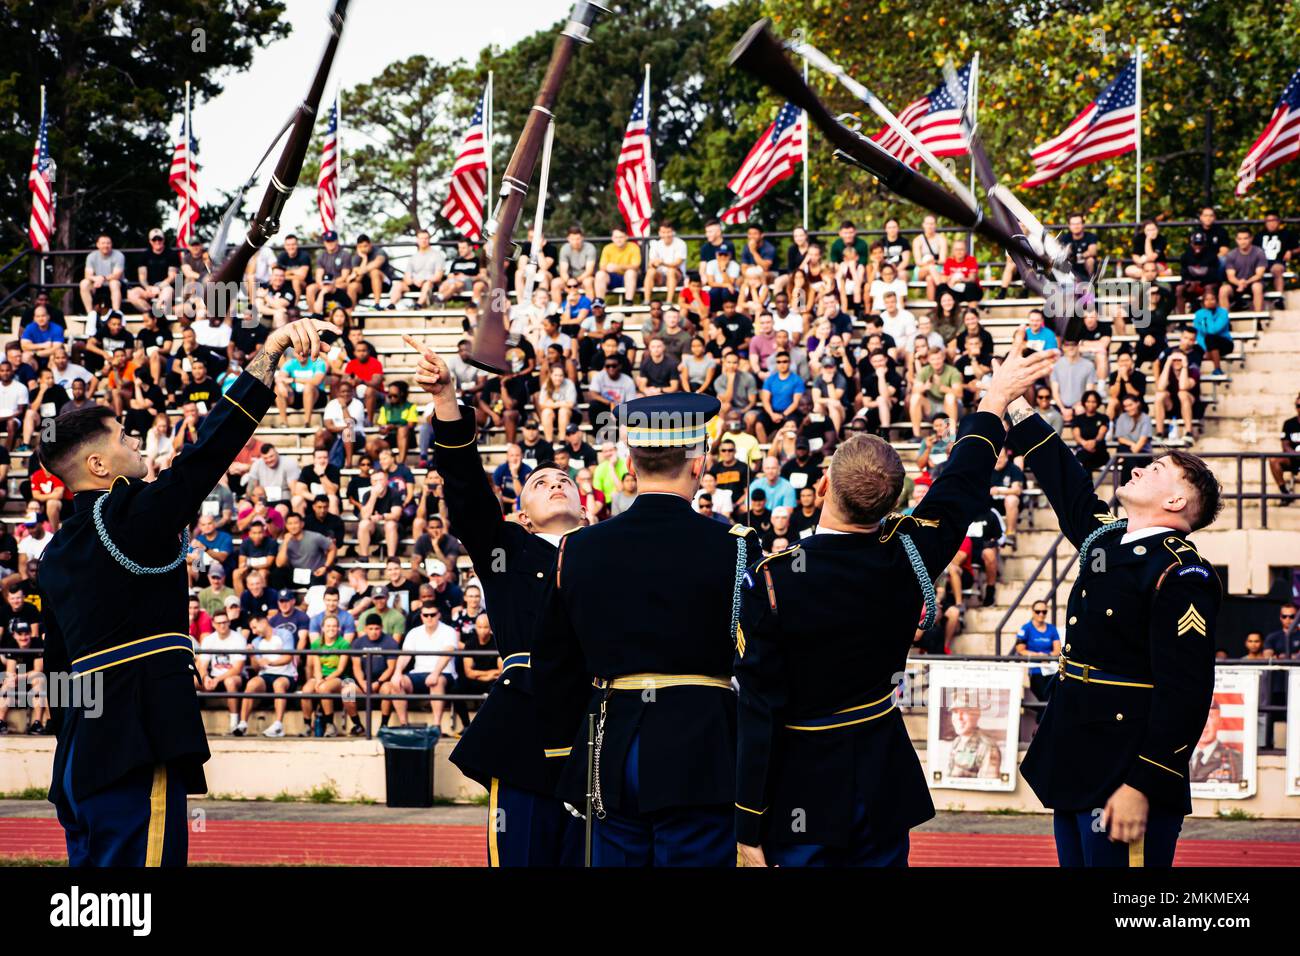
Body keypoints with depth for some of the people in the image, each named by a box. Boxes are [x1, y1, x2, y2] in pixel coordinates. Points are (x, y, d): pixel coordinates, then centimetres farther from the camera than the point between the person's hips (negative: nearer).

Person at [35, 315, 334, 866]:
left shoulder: (58, 555, 16)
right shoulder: (128, 518, -10)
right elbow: (204, 457, -18)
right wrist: (269, 354, -20)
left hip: (82, 754, 10)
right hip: (133, 753, -10)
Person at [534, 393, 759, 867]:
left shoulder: (577, 549, 4)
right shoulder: (733, 548, -8)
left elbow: (553, 668, 11)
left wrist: (565, 762, 19)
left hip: (610, 756, 4)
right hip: (700, 753, -4)